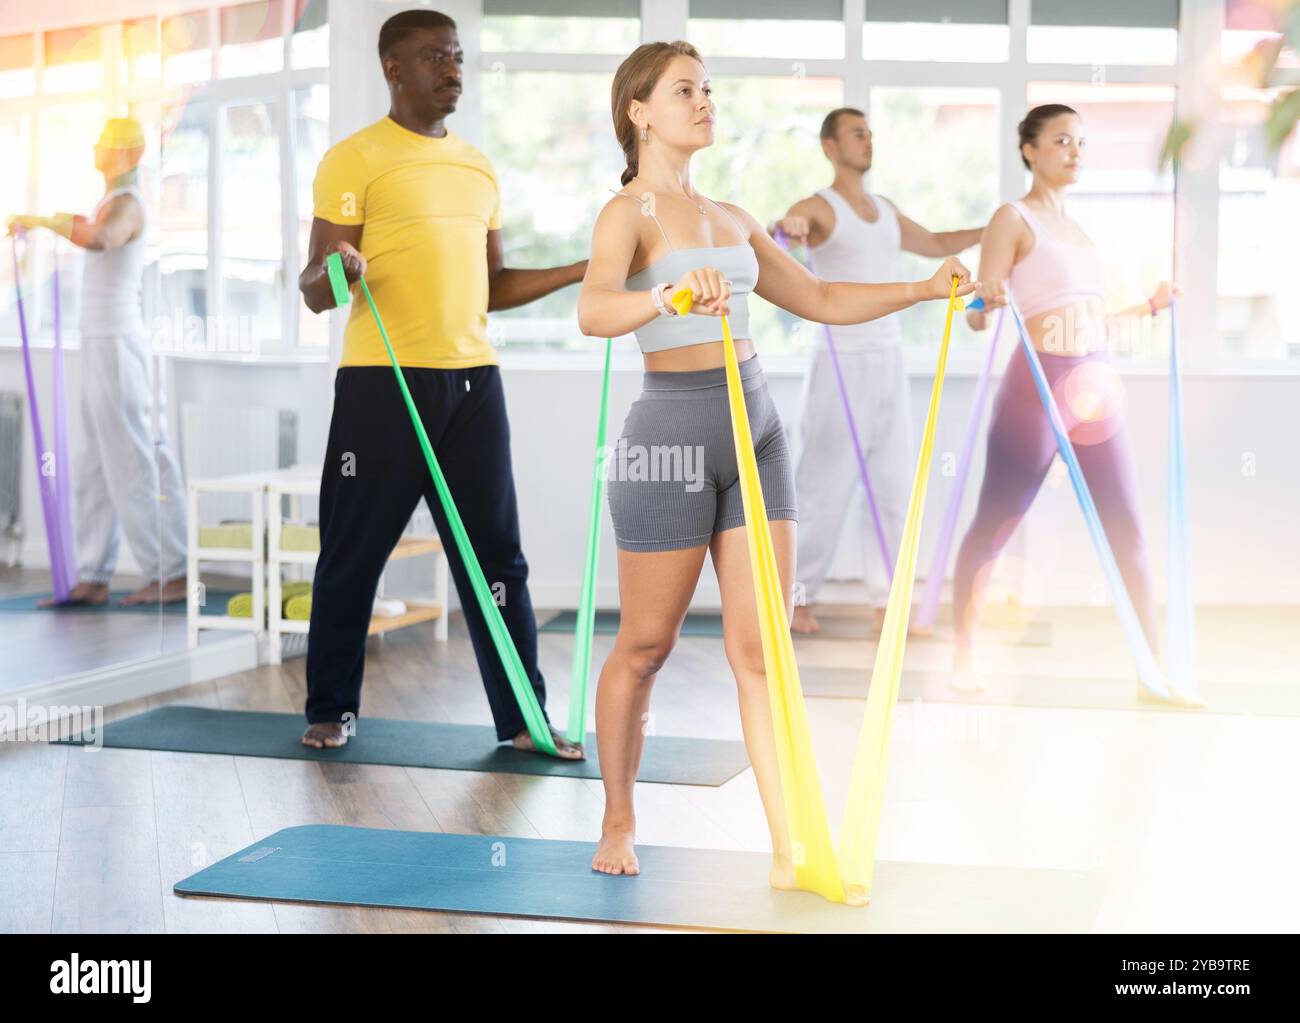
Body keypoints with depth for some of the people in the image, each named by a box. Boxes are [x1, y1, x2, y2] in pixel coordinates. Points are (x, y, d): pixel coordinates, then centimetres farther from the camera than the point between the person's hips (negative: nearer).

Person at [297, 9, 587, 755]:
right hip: (382, 384, -5)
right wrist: (338, 269, -28)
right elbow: (315, 293, -6)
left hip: (473, 379, 5)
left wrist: (582, 273, 14)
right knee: (354, 553, 3)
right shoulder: (356, 160, -3)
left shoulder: (478, 167, 16)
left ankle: (523, 718, 11)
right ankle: (331, 709, 18)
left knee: (497, 553, 5)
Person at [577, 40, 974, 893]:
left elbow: (820, 300, 22)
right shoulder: (629, 213, -7)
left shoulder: (731, 219, 16)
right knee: (645, 647, 7)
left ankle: (790, 849, 2)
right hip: (673, 431, -6)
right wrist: (668, 296, -46)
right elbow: (594, 312, -26)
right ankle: (619, 823, 25)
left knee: (762, 647, 2)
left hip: (755, 426, 6)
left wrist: (922, 290, 9)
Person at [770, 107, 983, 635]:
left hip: (889, 360, 7)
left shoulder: (886, 211, 17)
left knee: (895, 486, 5)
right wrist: (784, 227, -47)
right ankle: (797, 595, 8)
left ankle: (886, 600, 10)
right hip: (843, 363, -7)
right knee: (826, 486, -4)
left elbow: (936, 244, 33)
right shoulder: (818, 208, -5)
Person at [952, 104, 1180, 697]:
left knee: (1127, 531, 3)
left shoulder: (1074, 229, 20)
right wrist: (986, 299, -30)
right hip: (1039, 383, -7)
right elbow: (978, 315, -10)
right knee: (992, 528, -1)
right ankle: (964, 658, 11)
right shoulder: (1014, 219, -1)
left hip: (1096, 388, 7)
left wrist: (1150, 306, 26)